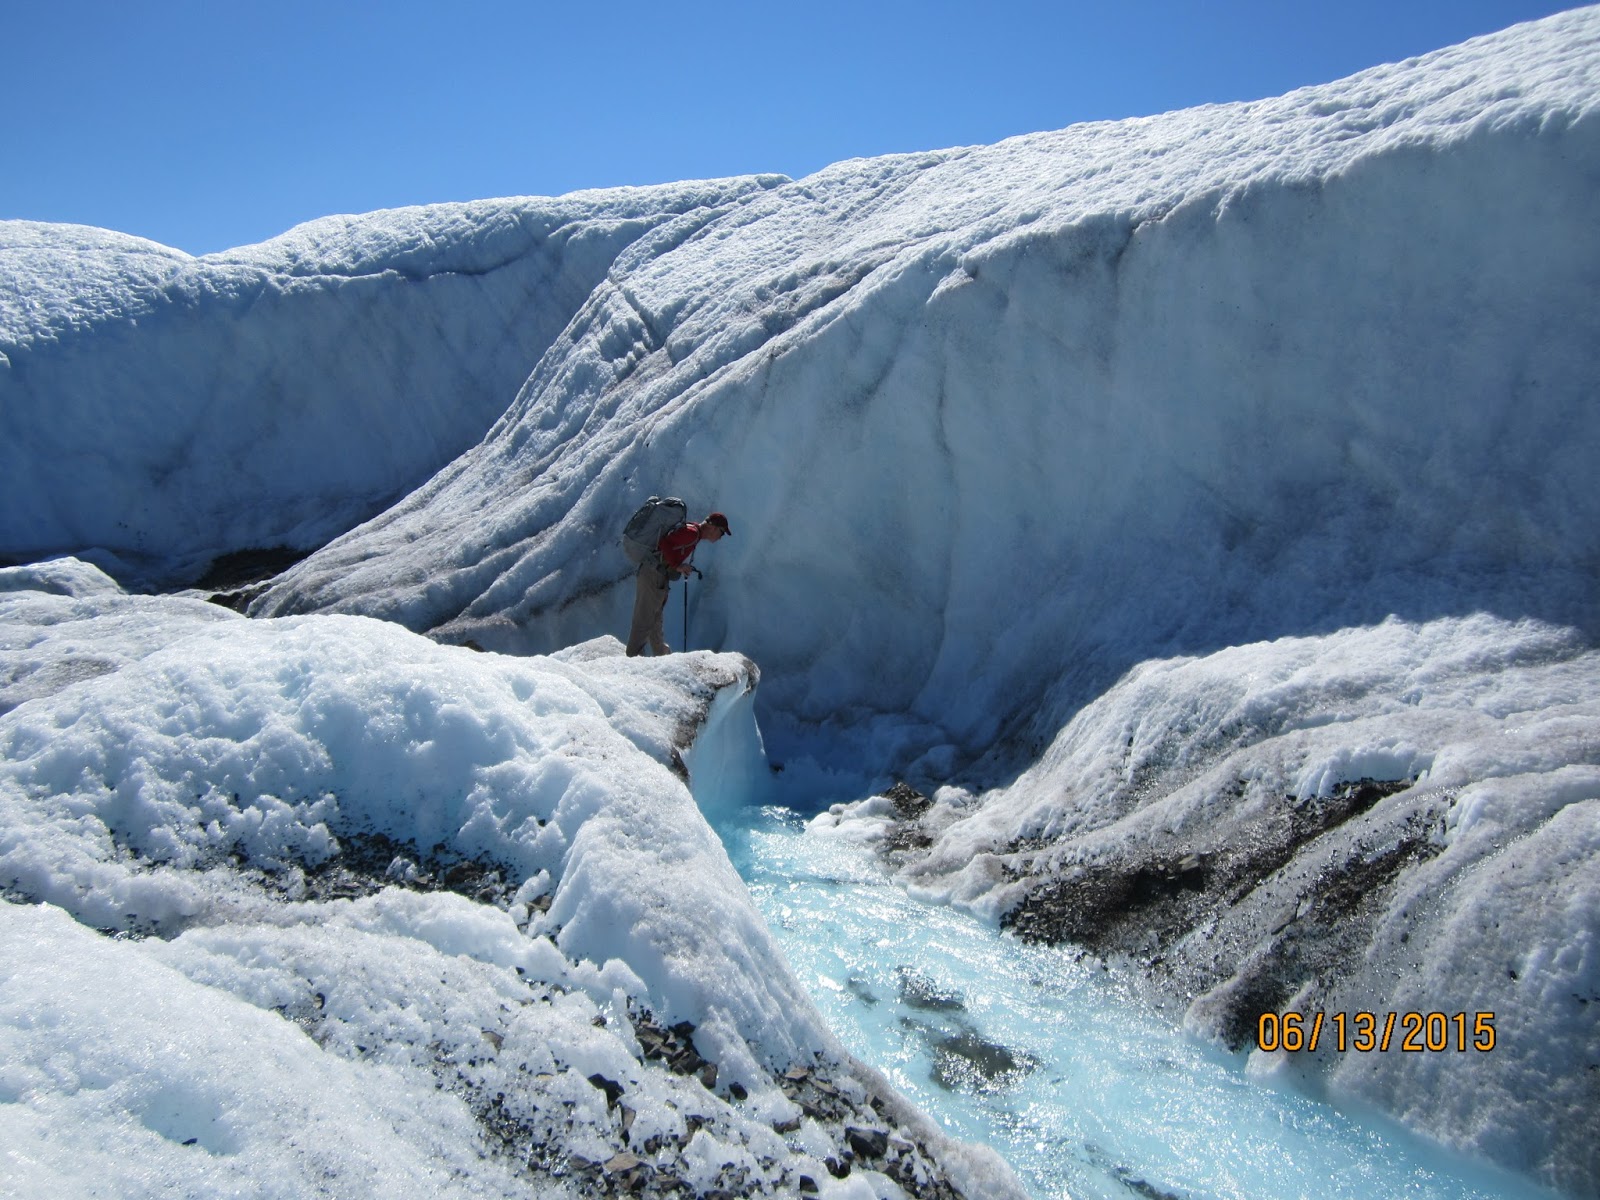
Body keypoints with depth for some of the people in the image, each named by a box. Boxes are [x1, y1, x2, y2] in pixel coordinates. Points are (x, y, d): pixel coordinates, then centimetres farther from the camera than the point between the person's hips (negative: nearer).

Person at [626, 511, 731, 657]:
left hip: (658, 579, 11)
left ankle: (662, 655, 33)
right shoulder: (692, 532, -15)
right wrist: (677, 565, -18)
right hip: (653, 575, -11)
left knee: (656, 620, 21)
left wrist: (684, 568, 12)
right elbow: (665, 543, -23)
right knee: (644, 621, -8)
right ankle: (633, 658, -5)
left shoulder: (693, 533, 17)